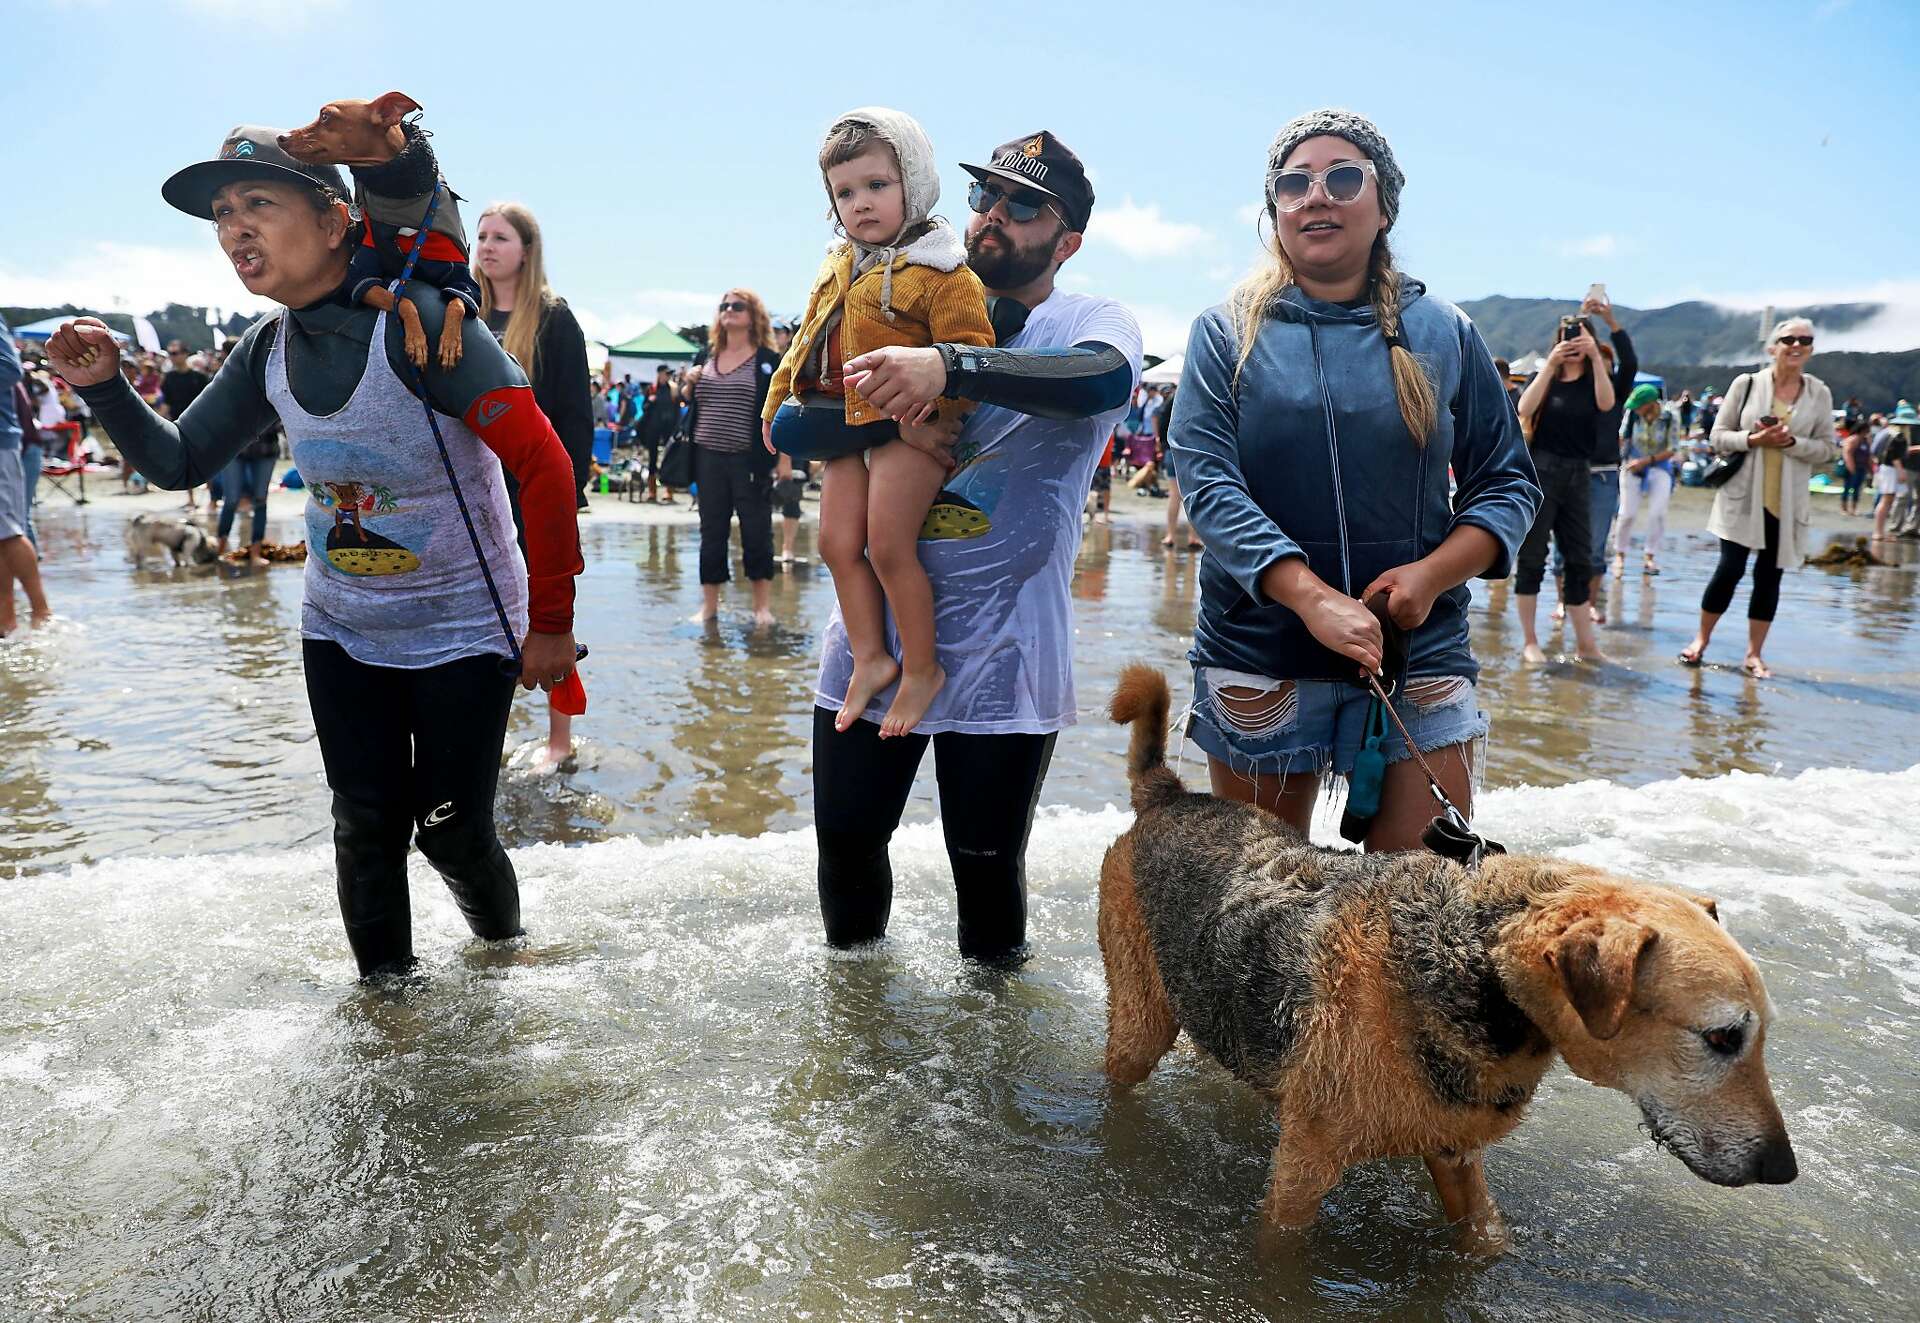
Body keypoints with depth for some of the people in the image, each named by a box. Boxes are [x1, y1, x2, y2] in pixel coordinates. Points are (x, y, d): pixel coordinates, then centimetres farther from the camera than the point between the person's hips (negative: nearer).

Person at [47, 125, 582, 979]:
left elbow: (544, 465, -24)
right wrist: (104, 386, -10)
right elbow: (179, 463, 10)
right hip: (342, 632, 6)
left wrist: (550, 622, -21)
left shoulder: (419, 324, -22)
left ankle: (503, 953, 32)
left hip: (464, 633, -5)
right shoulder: (269, 350, -1)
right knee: (366, 828, 9)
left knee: (451, 831, 3)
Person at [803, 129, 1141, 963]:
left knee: (986, 865, 7)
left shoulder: (1092, 323, -2)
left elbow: (1105, 379, -28)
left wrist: (951, 367, -41)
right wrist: (876, 411, -17)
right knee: (845, 841, 11)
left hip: (1000, 657, -3)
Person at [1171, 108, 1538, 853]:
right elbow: (1206, 482, -10)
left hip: (1418, 653, 1)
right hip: (1258, 658, -1)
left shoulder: (1443, 334, 7)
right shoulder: (1227, 333, 2)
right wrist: (1311, 598, -24)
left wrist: (1434, 573, -12)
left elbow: (1508, 483, 8)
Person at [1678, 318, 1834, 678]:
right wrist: (1753, 439, -18)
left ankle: (1753, 654, 15)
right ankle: (1702, 639, 16)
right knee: (1730, 569, -3)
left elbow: (1826, 449, 2)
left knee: (1769, 576, 6)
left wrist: (1790, 442, -16)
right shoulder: (1746, 383, -2)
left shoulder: (1819, 393, 2)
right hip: (1742, 495, -2)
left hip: (1787, 501, 2)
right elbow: (1719, 436, -1)